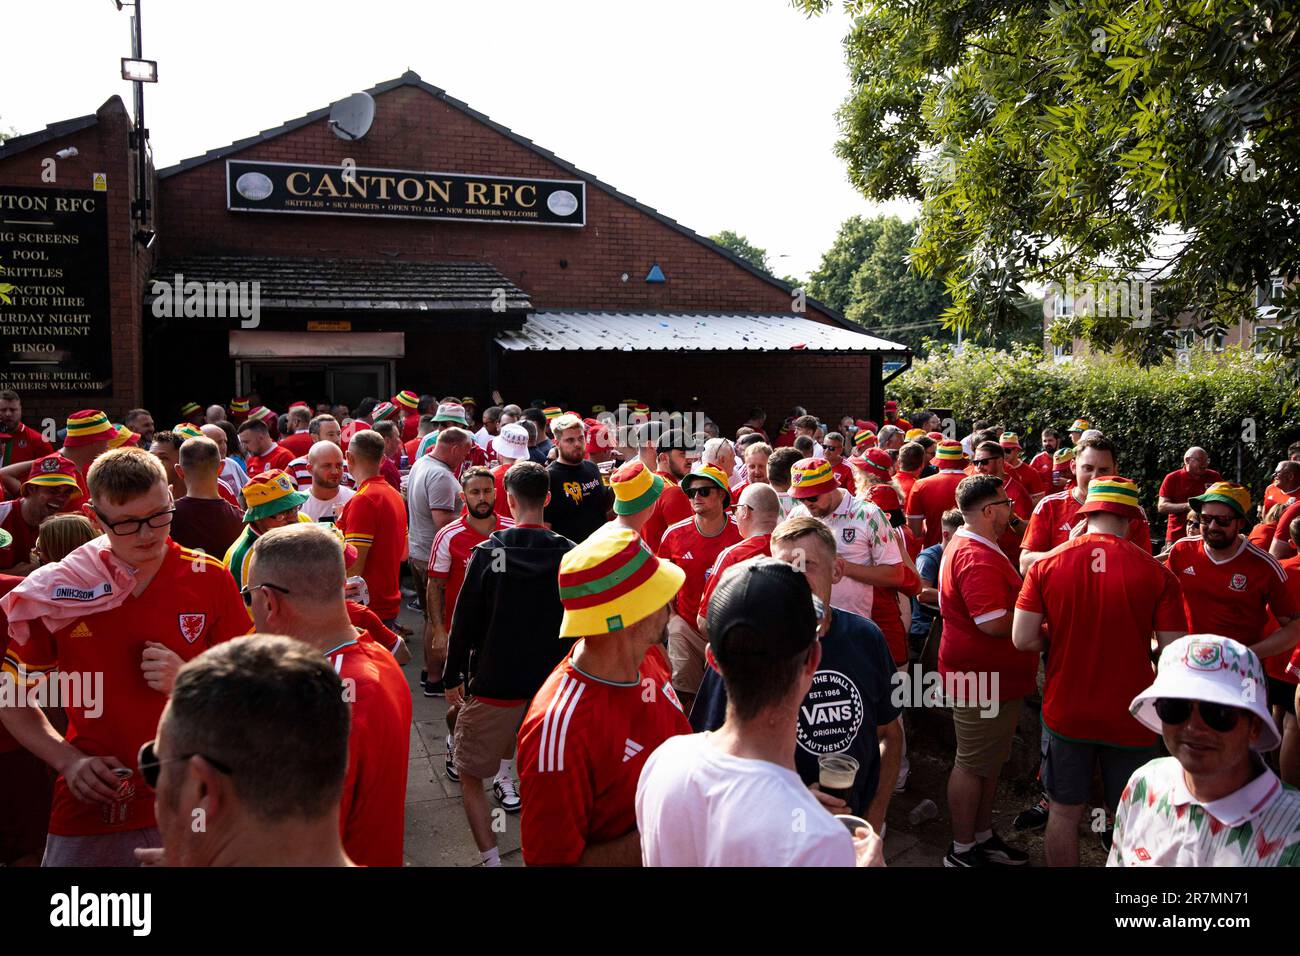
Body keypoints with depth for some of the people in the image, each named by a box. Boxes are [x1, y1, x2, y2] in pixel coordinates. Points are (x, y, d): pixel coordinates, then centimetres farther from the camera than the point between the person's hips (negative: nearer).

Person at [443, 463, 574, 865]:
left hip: (493, 686, -2)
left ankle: (491, 859, 7)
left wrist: (453, 675, 6)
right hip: (552, 687, 3)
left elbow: (466, 620, -6)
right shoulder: (568, 553, -7)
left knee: (469, 775, 13)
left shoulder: (487, 551, -11)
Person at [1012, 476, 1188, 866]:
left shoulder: (1046, 564, -10)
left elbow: (1022, 639, -11)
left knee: (1065, 812, 16)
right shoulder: (1156, 573, -14)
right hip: (1130, 717, -1)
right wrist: (1141, 650, 9)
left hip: (1065, 713, 1)